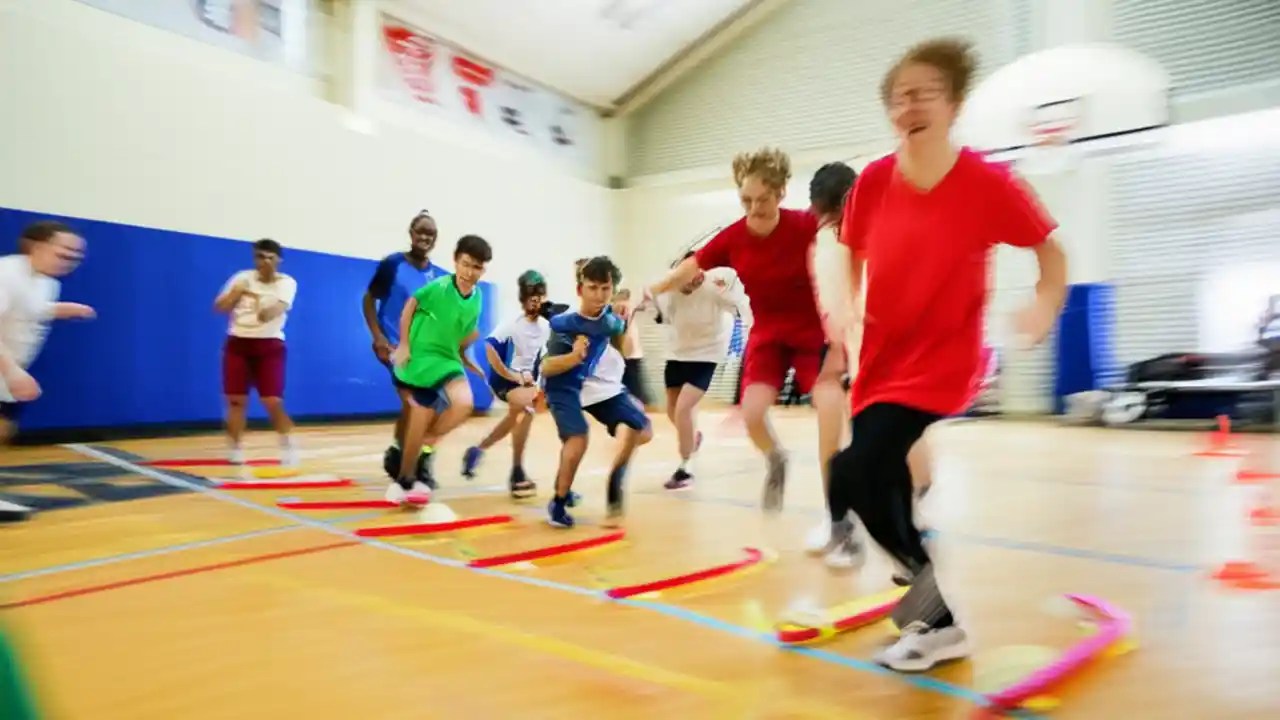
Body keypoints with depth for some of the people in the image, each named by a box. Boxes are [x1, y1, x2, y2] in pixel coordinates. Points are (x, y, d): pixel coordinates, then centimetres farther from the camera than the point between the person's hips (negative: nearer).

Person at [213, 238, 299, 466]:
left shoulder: (287, 283, -4)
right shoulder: (242, 278, 5)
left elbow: (278, 308, -23)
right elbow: (219, 307, 6)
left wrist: (268, 312, -45)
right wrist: (236, 292, -12)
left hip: (269, 346, -3)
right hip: (238, 343, 3)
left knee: (273, 402, -9)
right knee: (236, 400, 3)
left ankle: (288, 446, 5)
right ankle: (236, 450, 15)